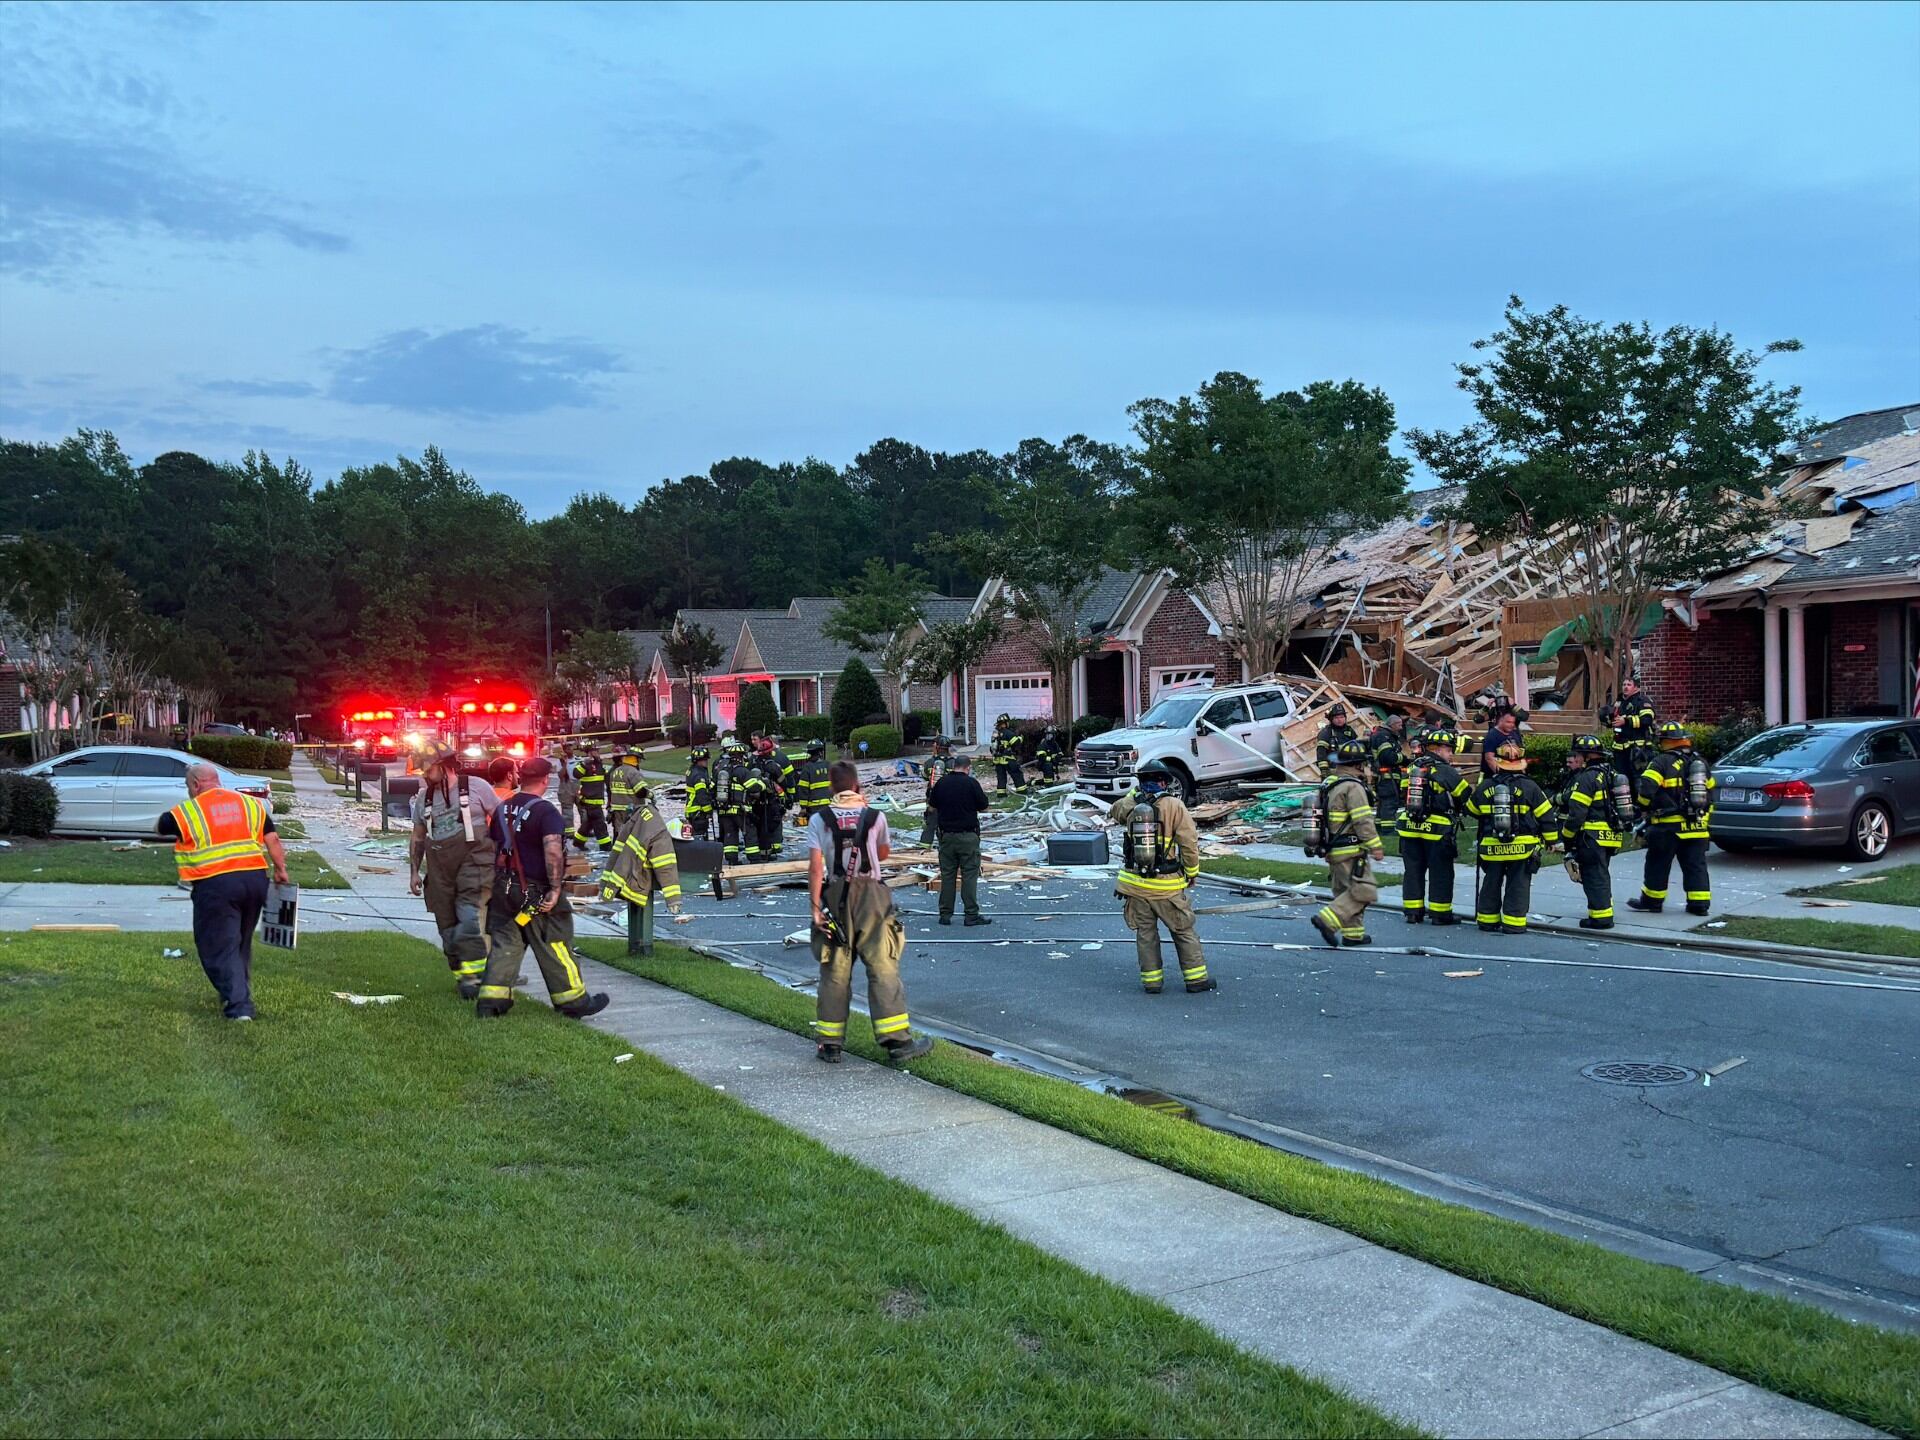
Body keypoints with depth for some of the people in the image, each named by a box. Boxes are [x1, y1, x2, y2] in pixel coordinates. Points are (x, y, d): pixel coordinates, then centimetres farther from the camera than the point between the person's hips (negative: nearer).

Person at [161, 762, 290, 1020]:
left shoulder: (187, 811, -1)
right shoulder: (250, 803, 12)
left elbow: (163, 826, 14)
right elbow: (273, 840, 9)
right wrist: (280, 870, 14)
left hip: (215, 884, -5)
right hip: (255, 878, 5)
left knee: (220, 948, 1)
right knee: (242, 943, 21)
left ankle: (239, 1006, -7)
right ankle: (240, 992, 33)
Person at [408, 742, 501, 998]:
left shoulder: (475, 786, -2)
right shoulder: (423, 797, 11)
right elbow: (418, 837, 19)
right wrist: (414, 871, 14)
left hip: (473, 864, -5)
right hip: (440, 871, 5)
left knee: (468, 921, -20)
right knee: (448, 929, 6)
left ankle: (473, 975, -15)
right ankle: (461, 977, 17)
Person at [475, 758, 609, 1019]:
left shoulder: (502, 809, 8)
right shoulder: (545, 810, -16)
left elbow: (492, 848, 15)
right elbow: (553, 851, -27)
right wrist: (555, 888, -23)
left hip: (506, 889, 6)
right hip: (538, 893, -6)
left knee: (504, 943, 11)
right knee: (555, 947, 4)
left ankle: (490, 1001, 8)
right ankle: (574, 1001, 14)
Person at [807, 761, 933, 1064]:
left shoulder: (820, 820, -2)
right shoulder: (875, 816, 0)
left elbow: (816, 866, -9)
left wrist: (816, 906, -6)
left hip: (835, 898, 1)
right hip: (872, 895, -1)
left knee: (834, 971, 9)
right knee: (883, 969, 1)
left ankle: (830, 1043, 14)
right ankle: (898, 1042, 0)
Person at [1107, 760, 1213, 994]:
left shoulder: (1129, 805, -1)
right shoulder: (1174, 806, -11)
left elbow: (1114, 811, 24)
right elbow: (1189, 843, -11)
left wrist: (1135, 792, 23)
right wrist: (1192, 872, 2)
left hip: (1135, 884, 3)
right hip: (1166, 886, -3)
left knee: (1145, 933, 13)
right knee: (1183, 931, 11)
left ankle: (1151, 980, 16)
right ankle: (1196, 977, 15)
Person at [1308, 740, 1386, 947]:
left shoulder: (1328, 783, 13)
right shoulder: (1353, 786, -16)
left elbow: (1323, 815, 21)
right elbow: (1363, 820, -20)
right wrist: (1376, 846, -17)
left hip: (1332, 850, 10)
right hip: (1350, 851, -10)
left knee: (1346, 892, 15)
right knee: (1363, 891, -9)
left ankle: (1353, 932, 18)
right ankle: (1328, 919, -17)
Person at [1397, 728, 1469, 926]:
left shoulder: (1412, 768, 7)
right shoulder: (1445, 771, -10)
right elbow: (1467, 796, -9)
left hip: (1410, 828, 5)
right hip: (1437, 830, -5)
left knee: (1413, 871, 11)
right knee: (1440, 873, 5)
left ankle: (1412, 911, 14)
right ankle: (1440, 913, 9)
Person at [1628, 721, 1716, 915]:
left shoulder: (1662, 762, -11)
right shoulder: (1701, 763, 11)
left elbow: (1646, 790, -19)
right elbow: (1711, 792, 18)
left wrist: (1644, 807, -1)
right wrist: (1705, 815, 27)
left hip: (1669, 826, -6)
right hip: (1697, 826, 6)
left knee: (1658, 864, 6)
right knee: (1696, 865, 9)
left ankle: (1652, 900, 14)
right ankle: (1700, 903, 7)